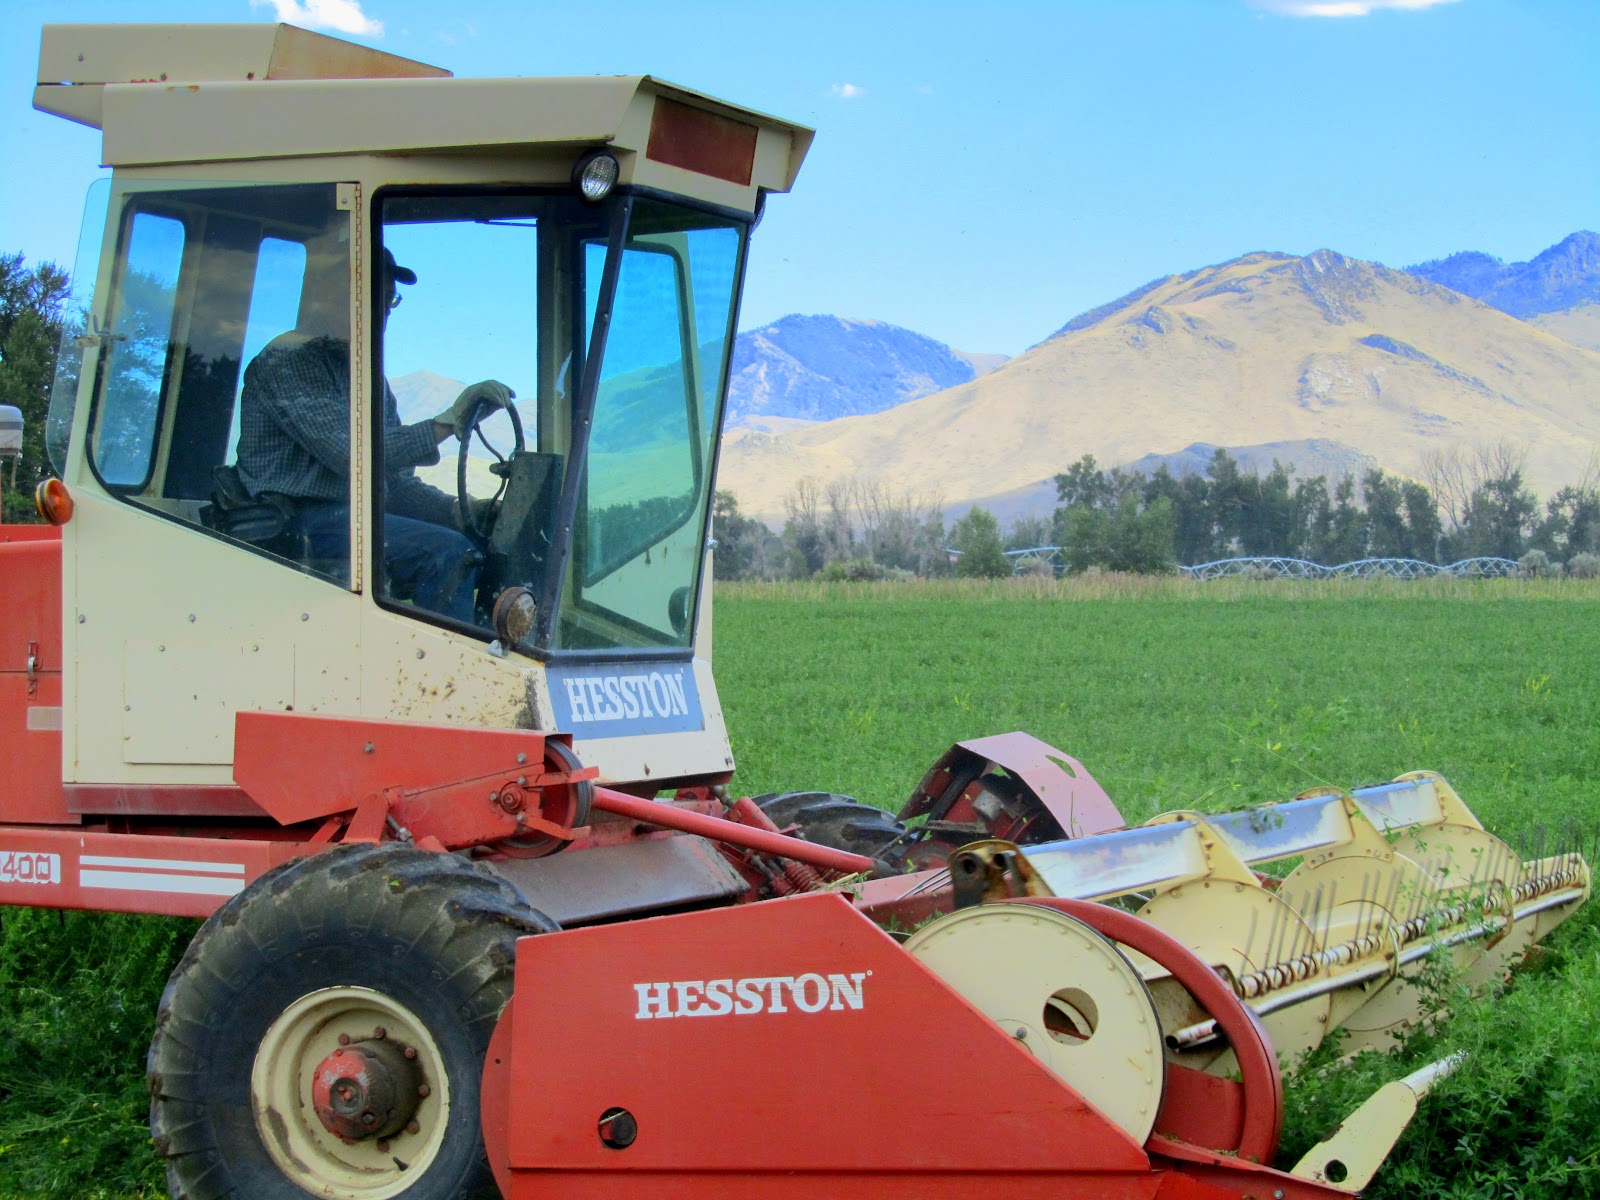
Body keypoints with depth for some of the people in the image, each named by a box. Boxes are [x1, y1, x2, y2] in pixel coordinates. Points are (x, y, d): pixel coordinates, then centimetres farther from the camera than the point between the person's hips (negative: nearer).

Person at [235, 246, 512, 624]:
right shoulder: (287, 362, -7)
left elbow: (397, 484, 18)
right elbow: (352, 454, -21)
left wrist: (458, 508, -1)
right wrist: (447, 422, -22)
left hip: (361, 518, 9)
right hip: (303, 522, -9)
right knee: (448, 552, -26)